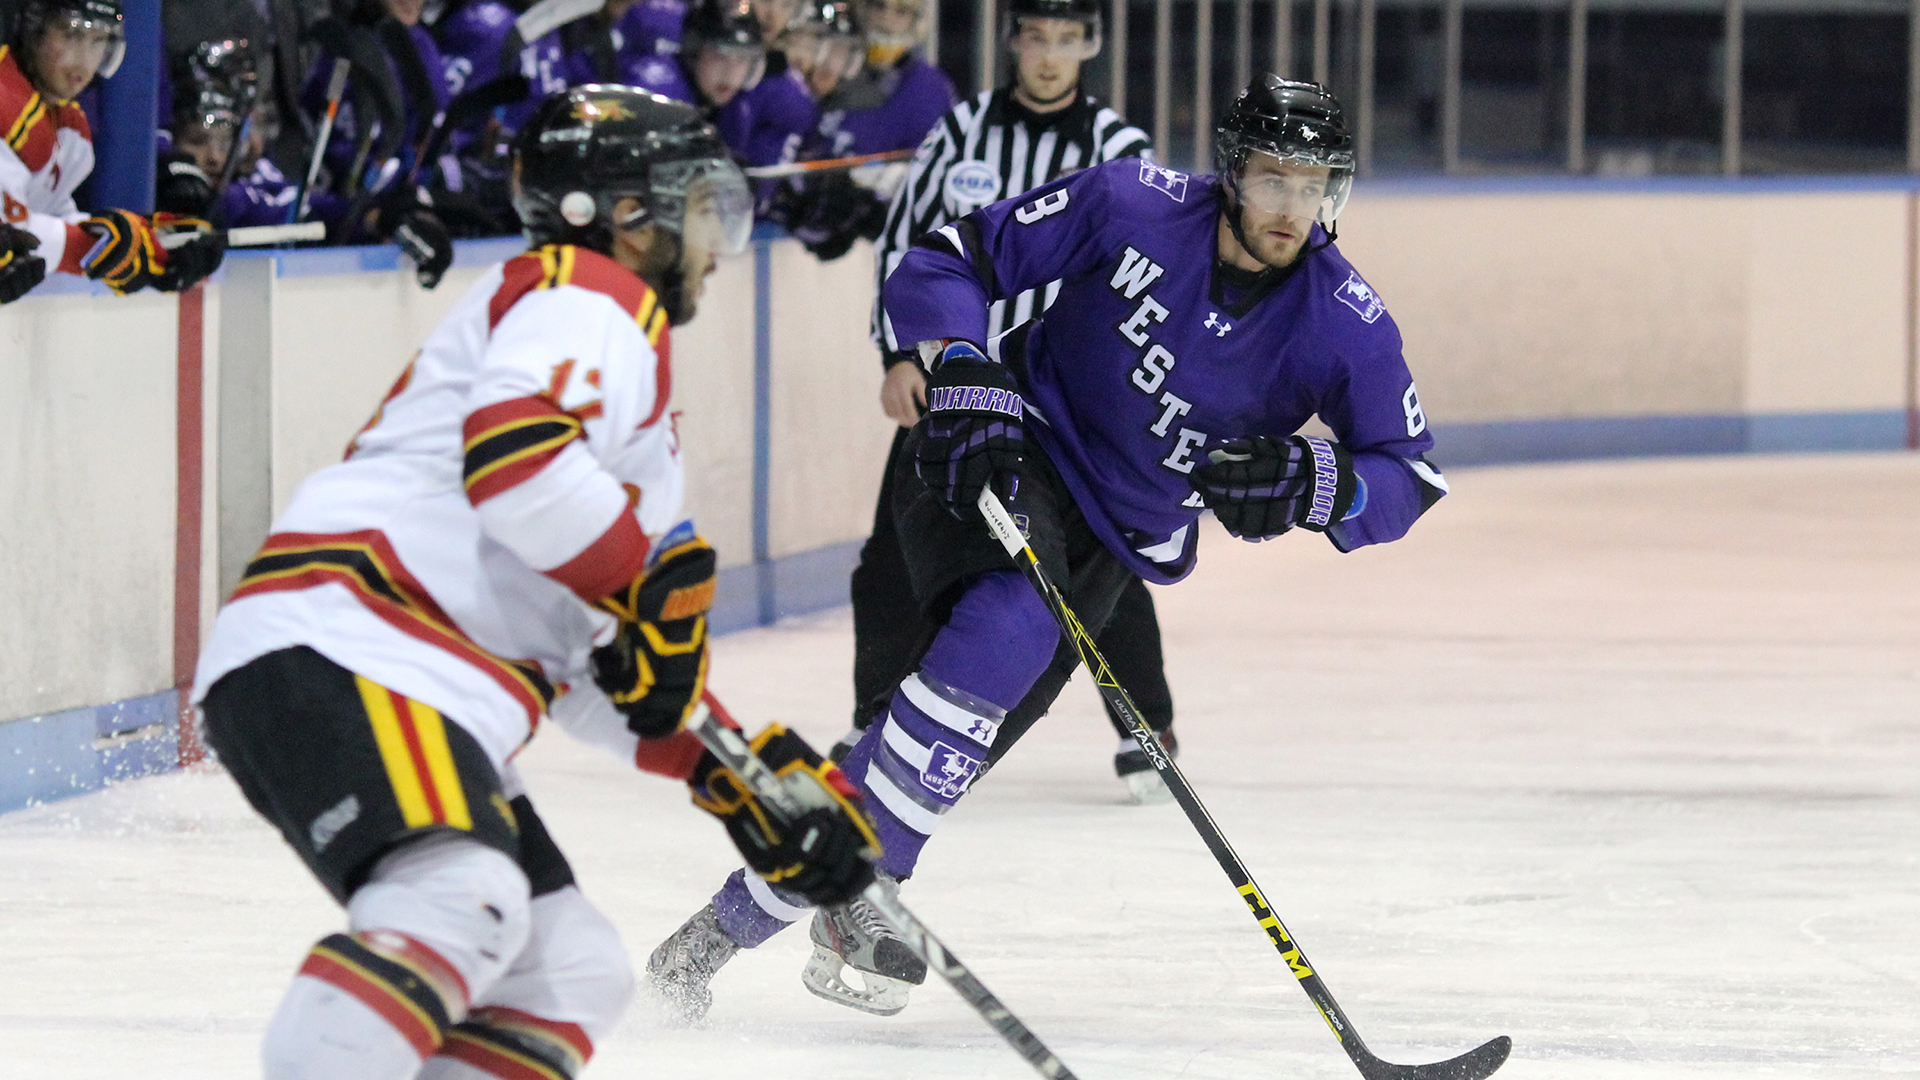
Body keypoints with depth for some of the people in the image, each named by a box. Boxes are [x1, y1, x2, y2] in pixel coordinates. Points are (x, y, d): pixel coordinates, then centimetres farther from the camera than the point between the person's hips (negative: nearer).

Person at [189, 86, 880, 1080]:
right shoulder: (589, 297, 1)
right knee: (461, 899, -33)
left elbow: (588, 655, 33)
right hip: (335, 657, -11)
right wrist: (659, 576, -12)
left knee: (574, 977, 8)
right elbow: (512, 450, -22)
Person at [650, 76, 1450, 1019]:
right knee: (1006, 631, -32)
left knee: (980, 720, -7)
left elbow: (1405, 479, -8)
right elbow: (946, 263, -11)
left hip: (1114, 542, 4)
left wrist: (1304, 479, -28)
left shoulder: (1346, 323, -12)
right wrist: (968, 387, -25)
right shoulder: (1133, 206, -16)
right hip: (1006, 455, -4)